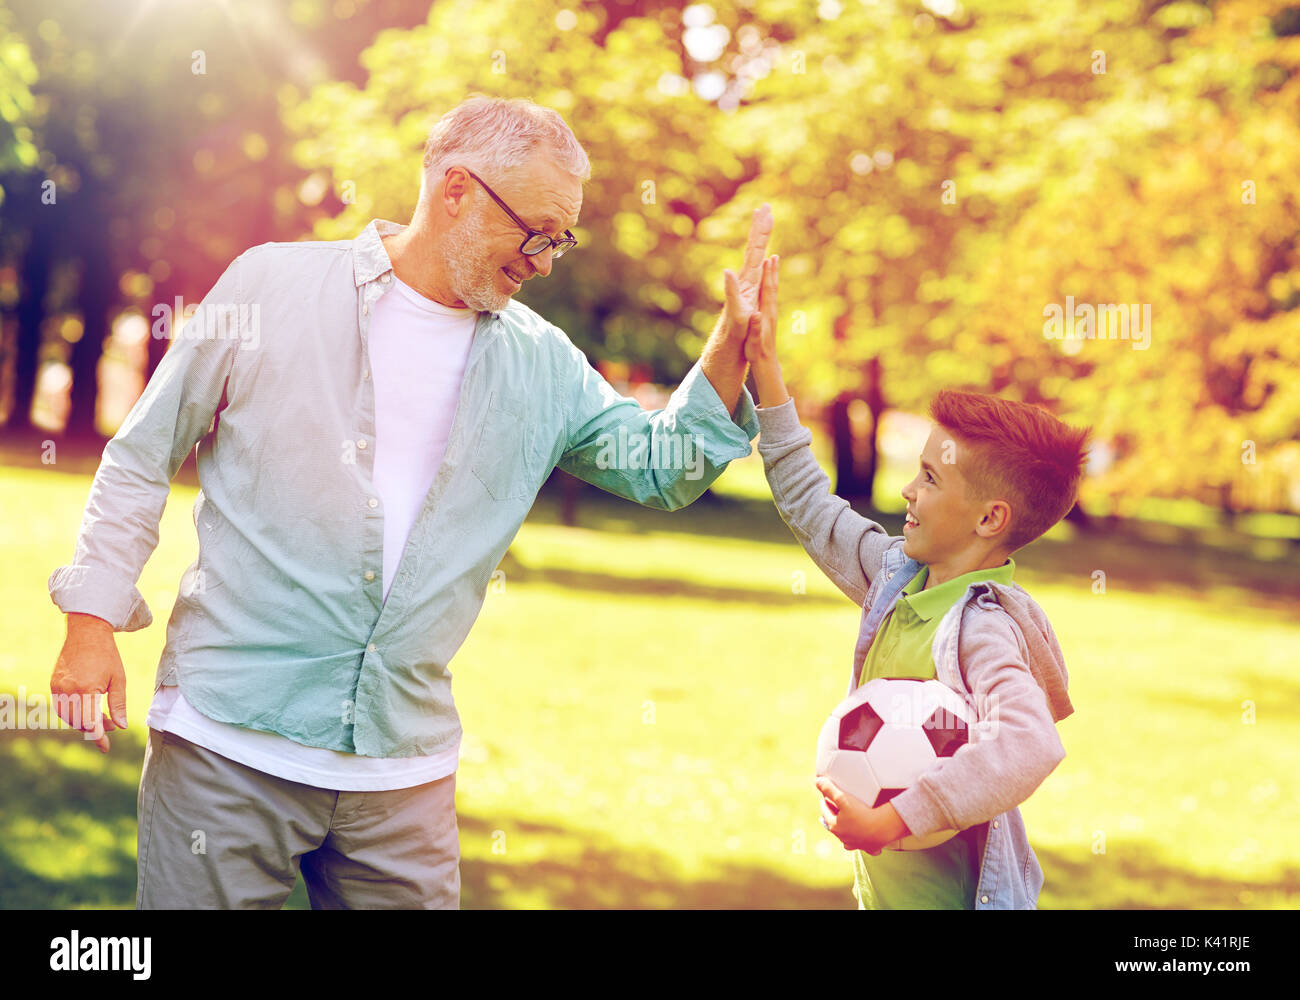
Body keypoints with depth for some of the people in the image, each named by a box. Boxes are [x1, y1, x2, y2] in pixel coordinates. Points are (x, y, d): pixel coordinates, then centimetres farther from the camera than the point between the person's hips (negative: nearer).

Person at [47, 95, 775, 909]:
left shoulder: (541, 365, 9)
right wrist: (95, 616, -3)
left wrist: (733, 342, -3)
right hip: (230, 742, -3)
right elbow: (146, 455, 4)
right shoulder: (272, 285, -1)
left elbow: (662, 465, 9)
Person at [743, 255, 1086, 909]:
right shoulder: (898, 577, 3)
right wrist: (765, 366, 13)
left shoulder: (983, 629, -24)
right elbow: (810, 506, 16)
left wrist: (892, 821, -39)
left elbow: (1030, 745, -41)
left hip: (946, 894, -8)